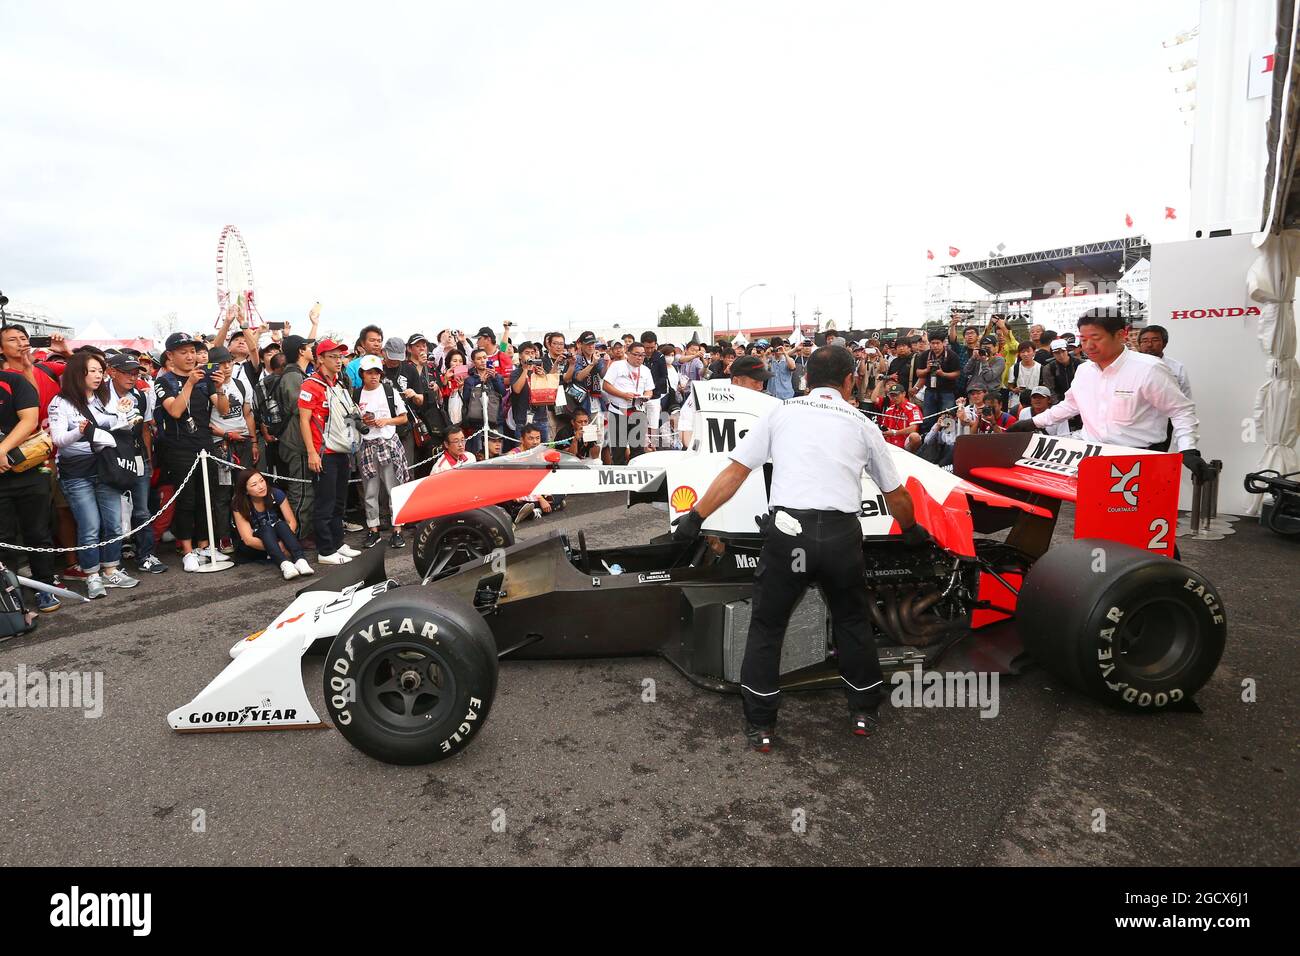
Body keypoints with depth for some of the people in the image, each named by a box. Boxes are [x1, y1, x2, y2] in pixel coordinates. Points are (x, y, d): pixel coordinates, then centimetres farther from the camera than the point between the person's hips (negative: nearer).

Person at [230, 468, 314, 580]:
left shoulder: (276, 495, -14)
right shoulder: (239, 506, -19)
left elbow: (292, 522, -12)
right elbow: (248, 540, -23)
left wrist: (283, 543, -30)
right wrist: (280, 548, -31)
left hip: (279, 539, 2)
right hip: (256, 546, -2)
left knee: (281, 525, -28)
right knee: (266, 529, -31)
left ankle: (300, 560, -48)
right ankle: (284, 564, -54)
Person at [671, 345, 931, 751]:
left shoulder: (780, 413, 10)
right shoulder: (862, 424, 14)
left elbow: (734, 473, 6)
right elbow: (896, 495, 25)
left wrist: (695, 517, 14)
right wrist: (910, 530, 44)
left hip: (787, 531, -1)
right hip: (841, 535, 2)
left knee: (766, 625, 15)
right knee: (852, 620, 26)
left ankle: (759, 726, 19)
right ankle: (863, 711, 37)